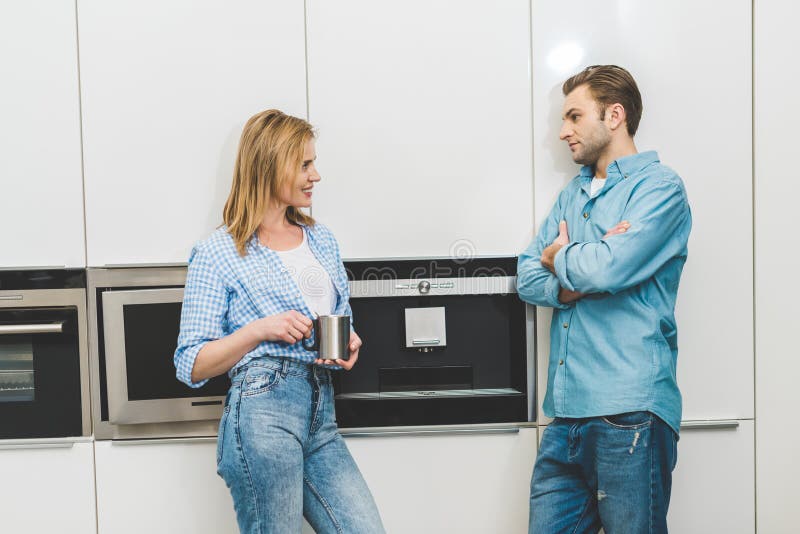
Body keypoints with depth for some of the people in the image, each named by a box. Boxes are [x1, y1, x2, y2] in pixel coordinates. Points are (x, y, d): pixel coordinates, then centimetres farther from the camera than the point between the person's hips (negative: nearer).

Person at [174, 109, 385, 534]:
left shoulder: (321, 240, 18)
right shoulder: (218, 253, 0)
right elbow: (192, 367, -1)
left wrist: (349, 346, 4)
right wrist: (259, 330, -15)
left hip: (322, 417, 6)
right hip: (262, 408, -6)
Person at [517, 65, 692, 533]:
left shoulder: (659, 186, -3)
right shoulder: (573, 195, 19)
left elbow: (610, 268, -19)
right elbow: (527, 279, 11)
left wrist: (560, 258, 1)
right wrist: (579, 276, -9)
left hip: (629, 413, -6)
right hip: (567, 412, 7)